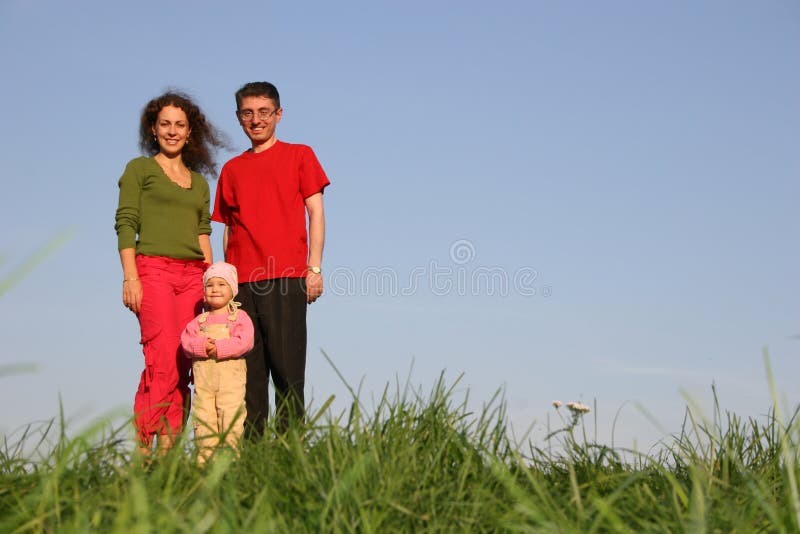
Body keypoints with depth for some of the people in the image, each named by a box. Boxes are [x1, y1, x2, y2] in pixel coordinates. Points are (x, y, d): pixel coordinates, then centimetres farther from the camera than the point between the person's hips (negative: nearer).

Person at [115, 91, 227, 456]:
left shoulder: (199, 182, 23)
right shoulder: (139, 169, 9)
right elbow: (125, 224, 0)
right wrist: (130, 276, -10)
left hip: (192, 276, 5)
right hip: (152, 269, -5)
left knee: (182, 366, -4)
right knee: (164, 361, -17)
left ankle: (168, 450, -3)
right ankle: (143, 447, -14)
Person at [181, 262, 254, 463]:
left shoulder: (240, 317, 4)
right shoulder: (199, 320, 15)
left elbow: (244, 342, -9)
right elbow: (185, 340, 5)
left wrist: (219, 347, -16)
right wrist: (202, 346, -14)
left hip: (231, 377, -3)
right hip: (203, 378, 3)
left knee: (231, 417, -6)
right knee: (203, 418, 1)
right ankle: (205, 456, 5)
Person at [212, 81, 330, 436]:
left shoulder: (299, 155, 11)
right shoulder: (231, 169, 20)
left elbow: (315, 212, 6)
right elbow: (228, 229, 21)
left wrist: (314, 268, -4)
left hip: (285, 277, -3)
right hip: (240, 281, 3)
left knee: (287, 368, -8)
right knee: (248, 372, -1)